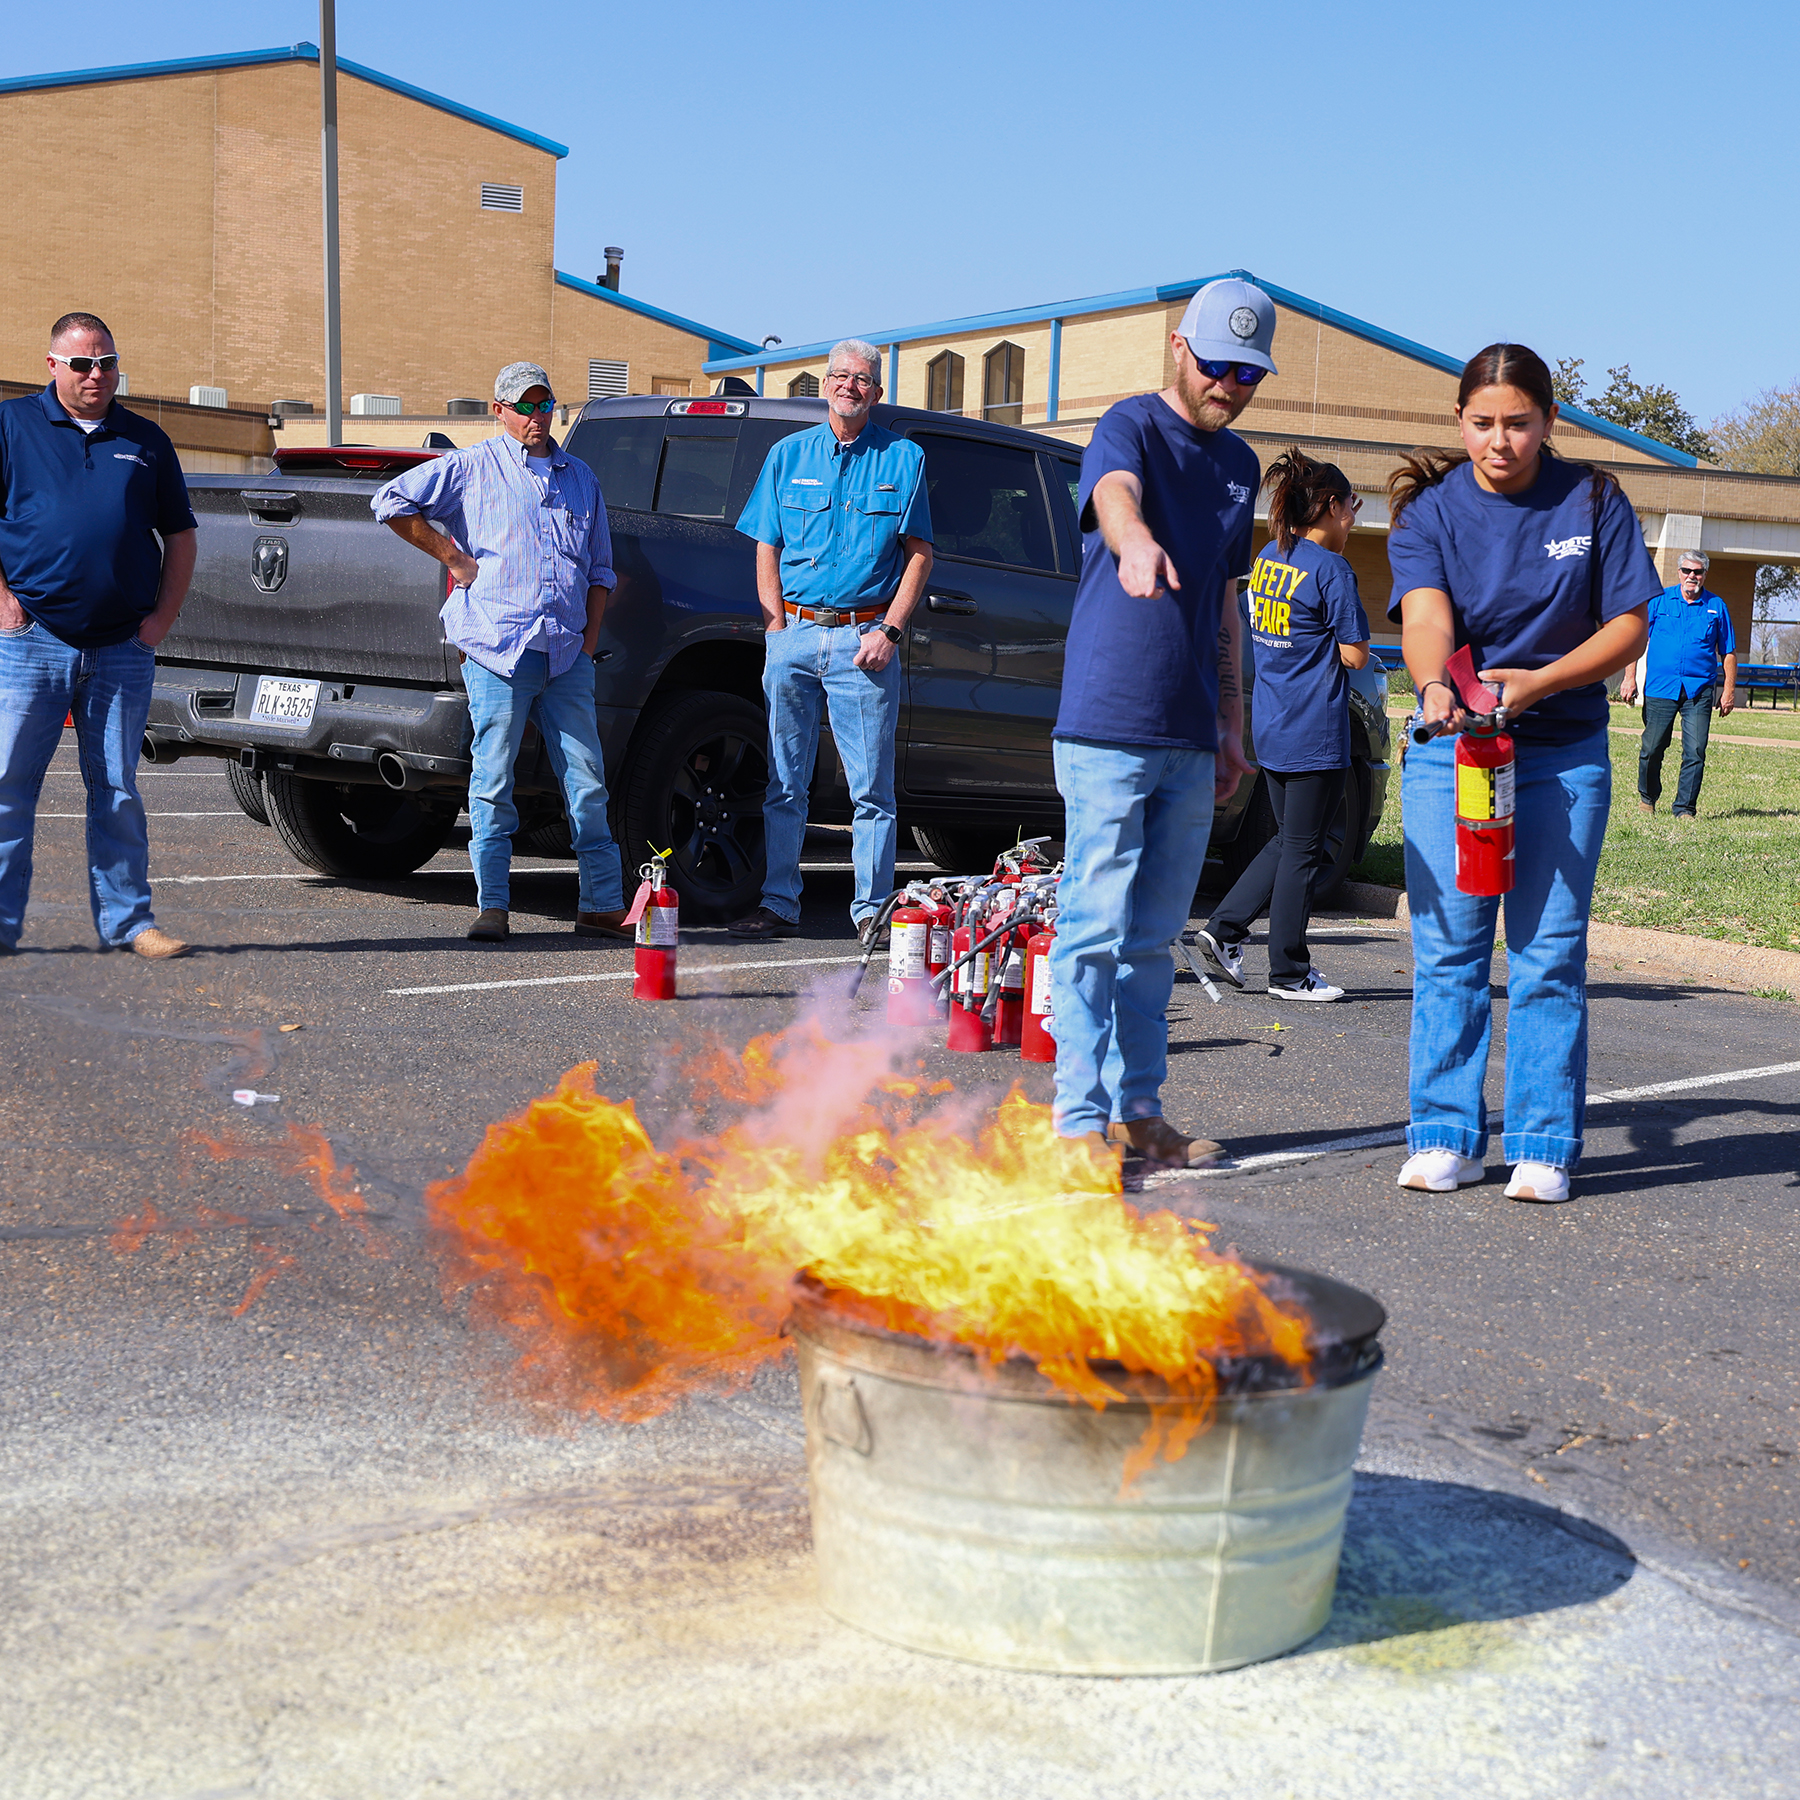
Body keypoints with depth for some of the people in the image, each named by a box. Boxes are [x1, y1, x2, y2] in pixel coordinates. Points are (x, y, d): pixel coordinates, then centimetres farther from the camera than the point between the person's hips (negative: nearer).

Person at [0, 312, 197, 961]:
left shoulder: (145, 441, 14)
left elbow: (180, 536, 17)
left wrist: (162, 617, 6)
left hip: (123, 650, 2)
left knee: (117, 792, 7)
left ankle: (127, 919, 12)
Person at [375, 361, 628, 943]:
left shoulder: (580, 477, 19)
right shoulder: (472, 468, 5)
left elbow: (600, 567, 24)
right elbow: (392, 501, 2)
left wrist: (590, 635, 12)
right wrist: (452, 556, -1)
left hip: (567, 655, 4)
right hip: (498, 649, -4)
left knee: (587, 781, 2)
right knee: (493, 781, -3)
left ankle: (602, 906, 7)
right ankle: (492, 907, 3)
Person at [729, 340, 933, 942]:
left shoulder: (902, 459, 6)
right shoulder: (788, 455, 12)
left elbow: (919, 552, 3)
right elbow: (766, 548, 13)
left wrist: (889, 631, -7)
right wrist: (776, 622, 0)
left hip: (863, 639, -2)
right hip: (793, 635, 2)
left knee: (872, 788, -3)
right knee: (784, 783, 5)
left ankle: (871, 910, 3)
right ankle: (779, 904, 11)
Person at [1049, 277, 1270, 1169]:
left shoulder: (1240, 465, 16)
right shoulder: (1132, 427, -7)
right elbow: (1115, 492, -32)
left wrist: (1231, 721, 19)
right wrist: (1137, 543, -55)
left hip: (1189, 739, 7)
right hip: (1107, 726, -7)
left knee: (1154, 936, 11)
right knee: (1095, 927, -6)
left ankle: (1139, 1110, 18)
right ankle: (1081, 1118, -1)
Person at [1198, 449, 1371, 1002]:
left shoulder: (1267, 558, 9)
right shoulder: (1331, 569, -15)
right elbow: (1354, 655, -14)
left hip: (1271, 729, 8)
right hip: (1317, 734, -8)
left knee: (1288, 841, 20)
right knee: (1302, 852, 1)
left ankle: (1225, 928, 12)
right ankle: (1290, 974, 9)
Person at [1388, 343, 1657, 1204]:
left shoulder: (1592, 502, 1)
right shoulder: (1429, 510, -1)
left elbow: (1628, 626, 0)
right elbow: (1424, 616, -18)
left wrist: (1536, 682, -16)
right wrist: (1434, 685, -40)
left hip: (1564, 753, 0)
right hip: (1447, 751, 1)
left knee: (1549, 954, -2)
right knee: (1447, 947, 0)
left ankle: (1544, 1146, 6)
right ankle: (1446, 1137, 9)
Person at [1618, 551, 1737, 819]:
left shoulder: (1716, 606, 9)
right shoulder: (1659, 600, 5)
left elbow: (1728, 652, 13)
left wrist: (1729, 689, 8)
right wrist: (1630, 677, 1)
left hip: (1699, 691, 1)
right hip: (1660, 687, 0)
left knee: (1695, 752, -7)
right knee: (1652, 748, 3)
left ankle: (1684, 808, 2)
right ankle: (1647, 797, 26)